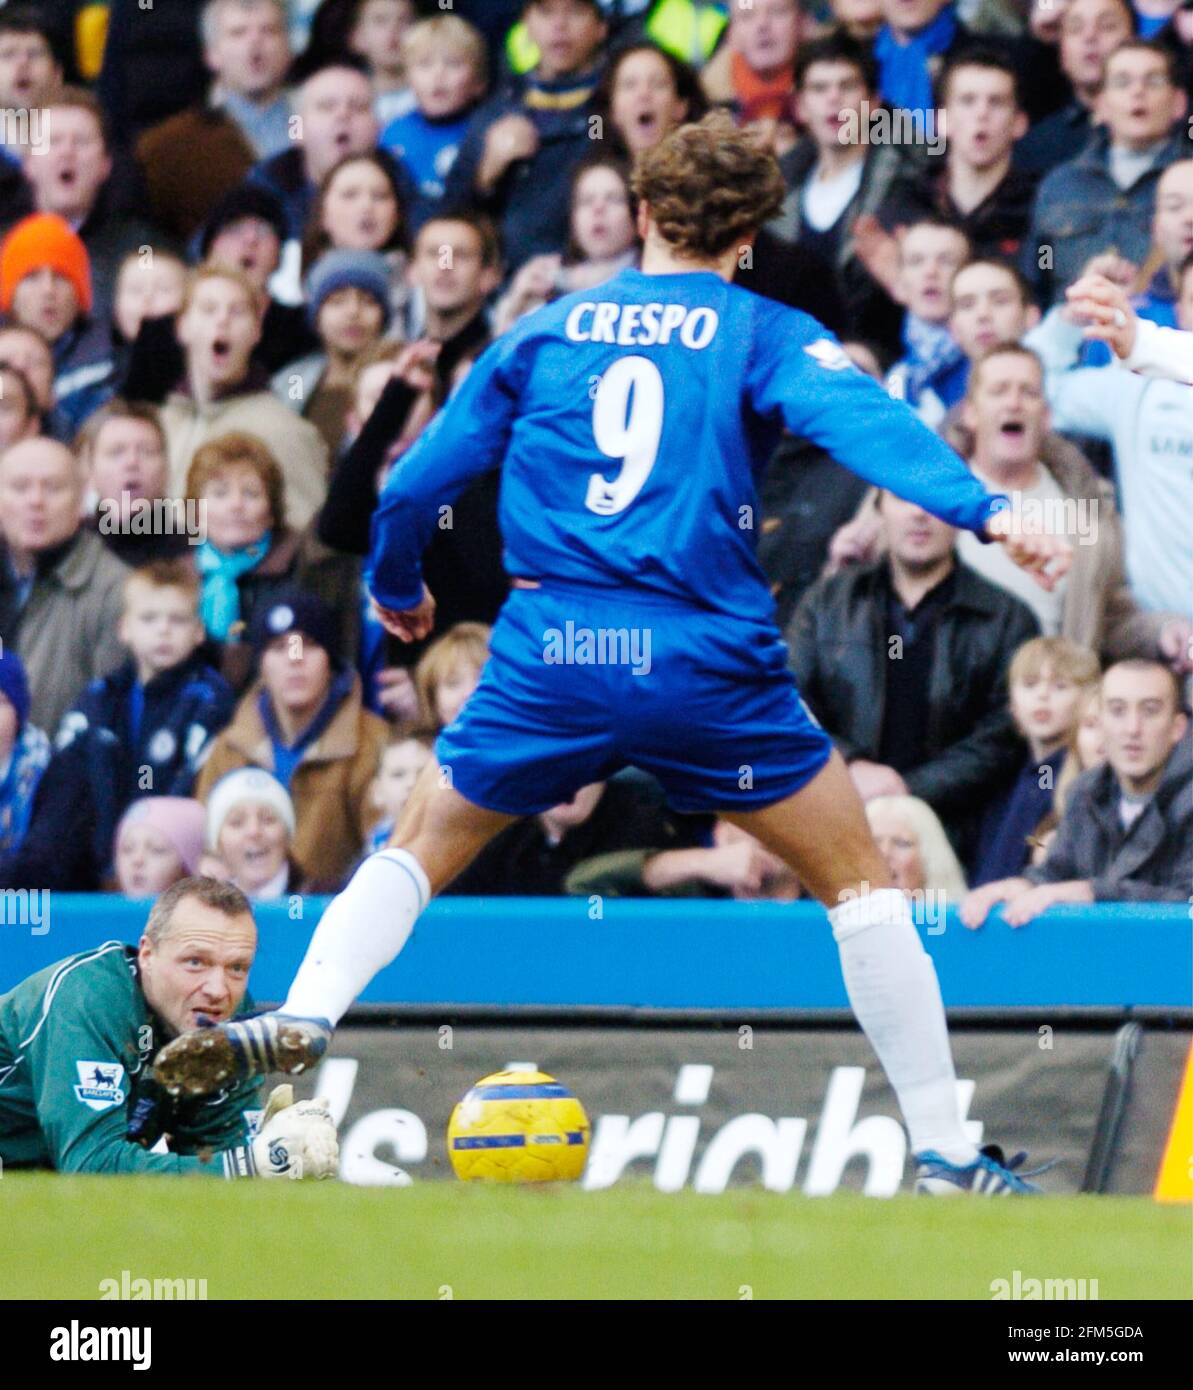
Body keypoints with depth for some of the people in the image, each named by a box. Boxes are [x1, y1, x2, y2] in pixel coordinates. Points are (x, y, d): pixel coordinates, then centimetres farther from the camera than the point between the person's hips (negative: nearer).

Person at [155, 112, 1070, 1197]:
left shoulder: (544, 334, 14)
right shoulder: (763, 334, 5)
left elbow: (419, 482, 19)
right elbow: (861, 418, -15)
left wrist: (395, 584, 39)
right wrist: (984, 510, -27)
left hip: (549, 657, 2)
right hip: (709, 659, -2)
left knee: (421, 851, 20)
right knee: (859, 879, 10)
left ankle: (300, 1022, -4)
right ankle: (944, 1155, 7)